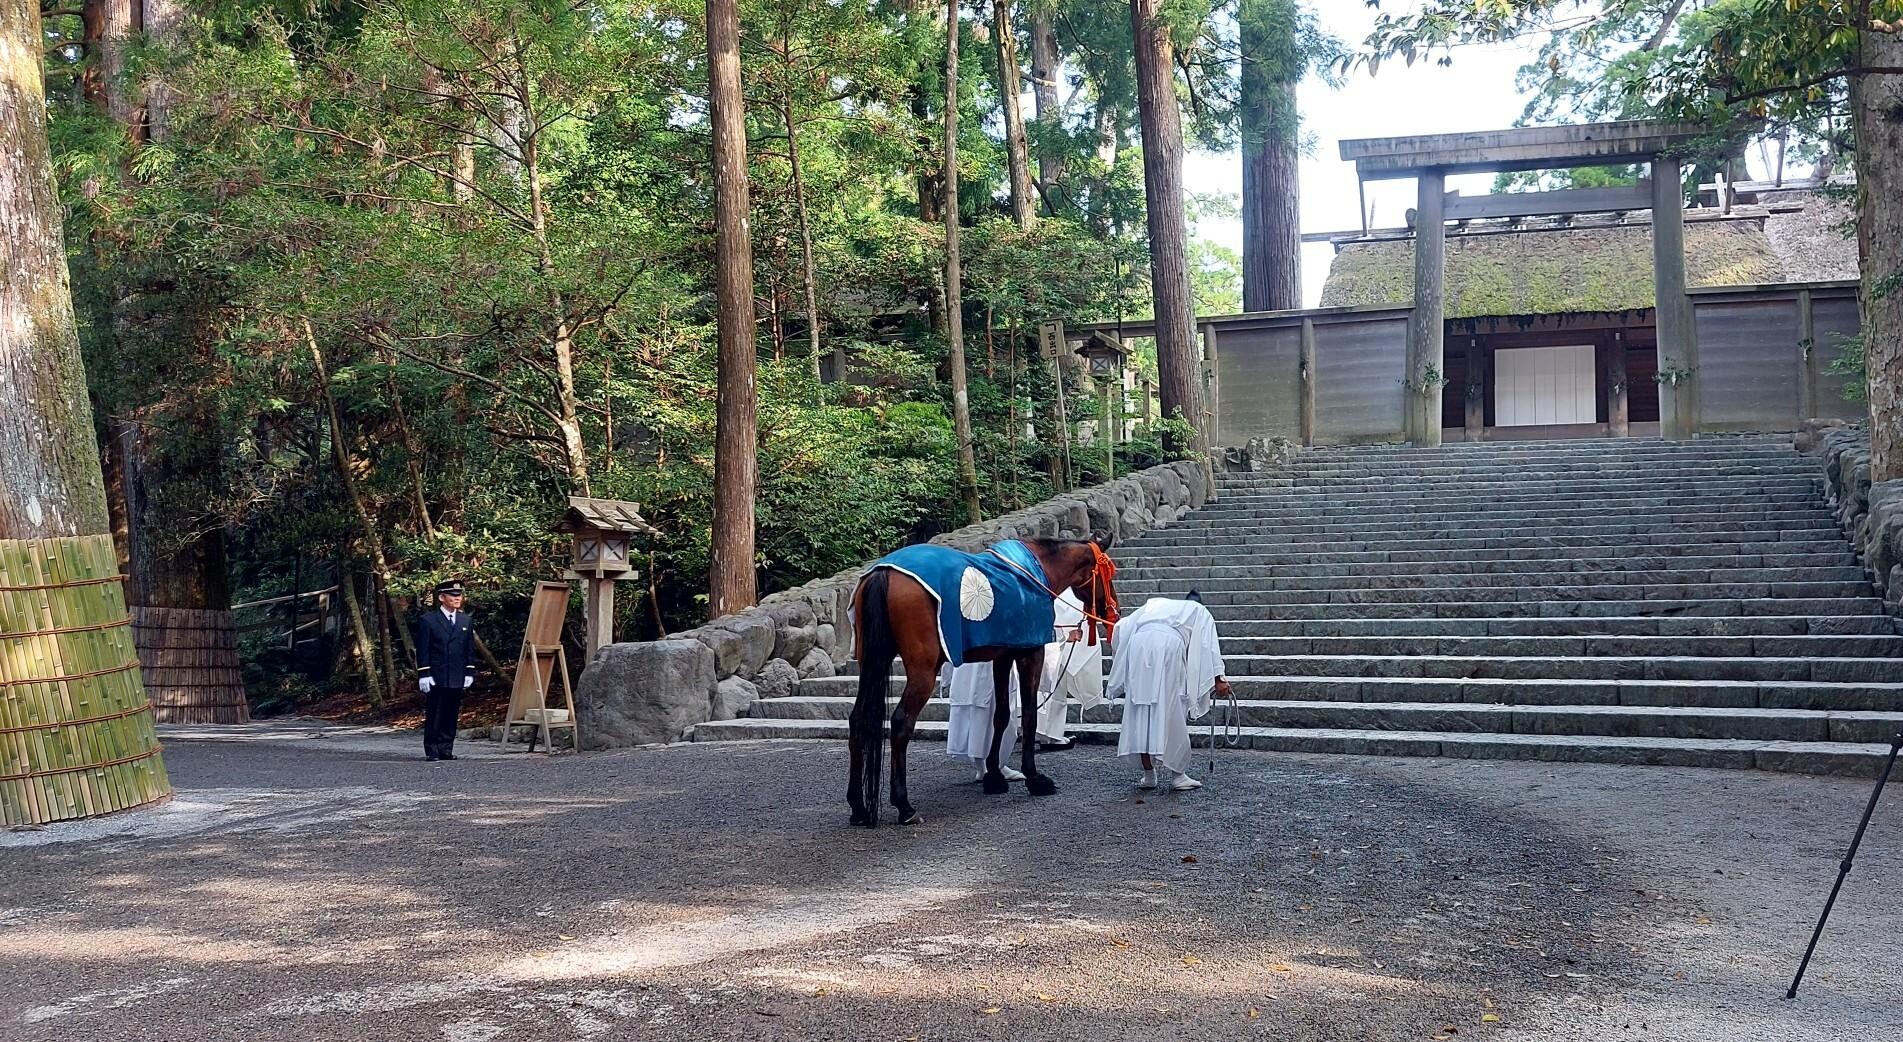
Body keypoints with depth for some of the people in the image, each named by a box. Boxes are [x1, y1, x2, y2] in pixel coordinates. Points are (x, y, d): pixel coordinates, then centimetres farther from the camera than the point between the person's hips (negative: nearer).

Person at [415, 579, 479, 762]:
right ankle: (432, 751, 5)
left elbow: (470, 649, 15)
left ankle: (446, 750, 11)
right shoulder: (427, 620, -1)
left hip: (457, 679, 4)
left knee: (451, 716, 5)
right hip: (436, 678, -4)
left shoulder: (465, 620, 13)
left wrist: (470, 673, 8)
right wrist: (423, 675, -10)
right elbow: (422, 650, -4)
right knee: (434, 717, -1)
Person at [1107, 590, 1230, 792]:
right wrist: (1217, 679, 6)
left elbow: (1122, 626, 24)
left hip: (1138, 643, 3)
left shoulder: (1154, 604, 38)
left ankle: (1148, 774, 13)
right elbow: (1209, 645, 13)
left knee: (1140, 713, 9)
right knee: (1173, 714, 3)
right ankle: (1177, 775, 4)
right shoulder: (1200, 612, 29)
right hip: (1170, 644, -3)